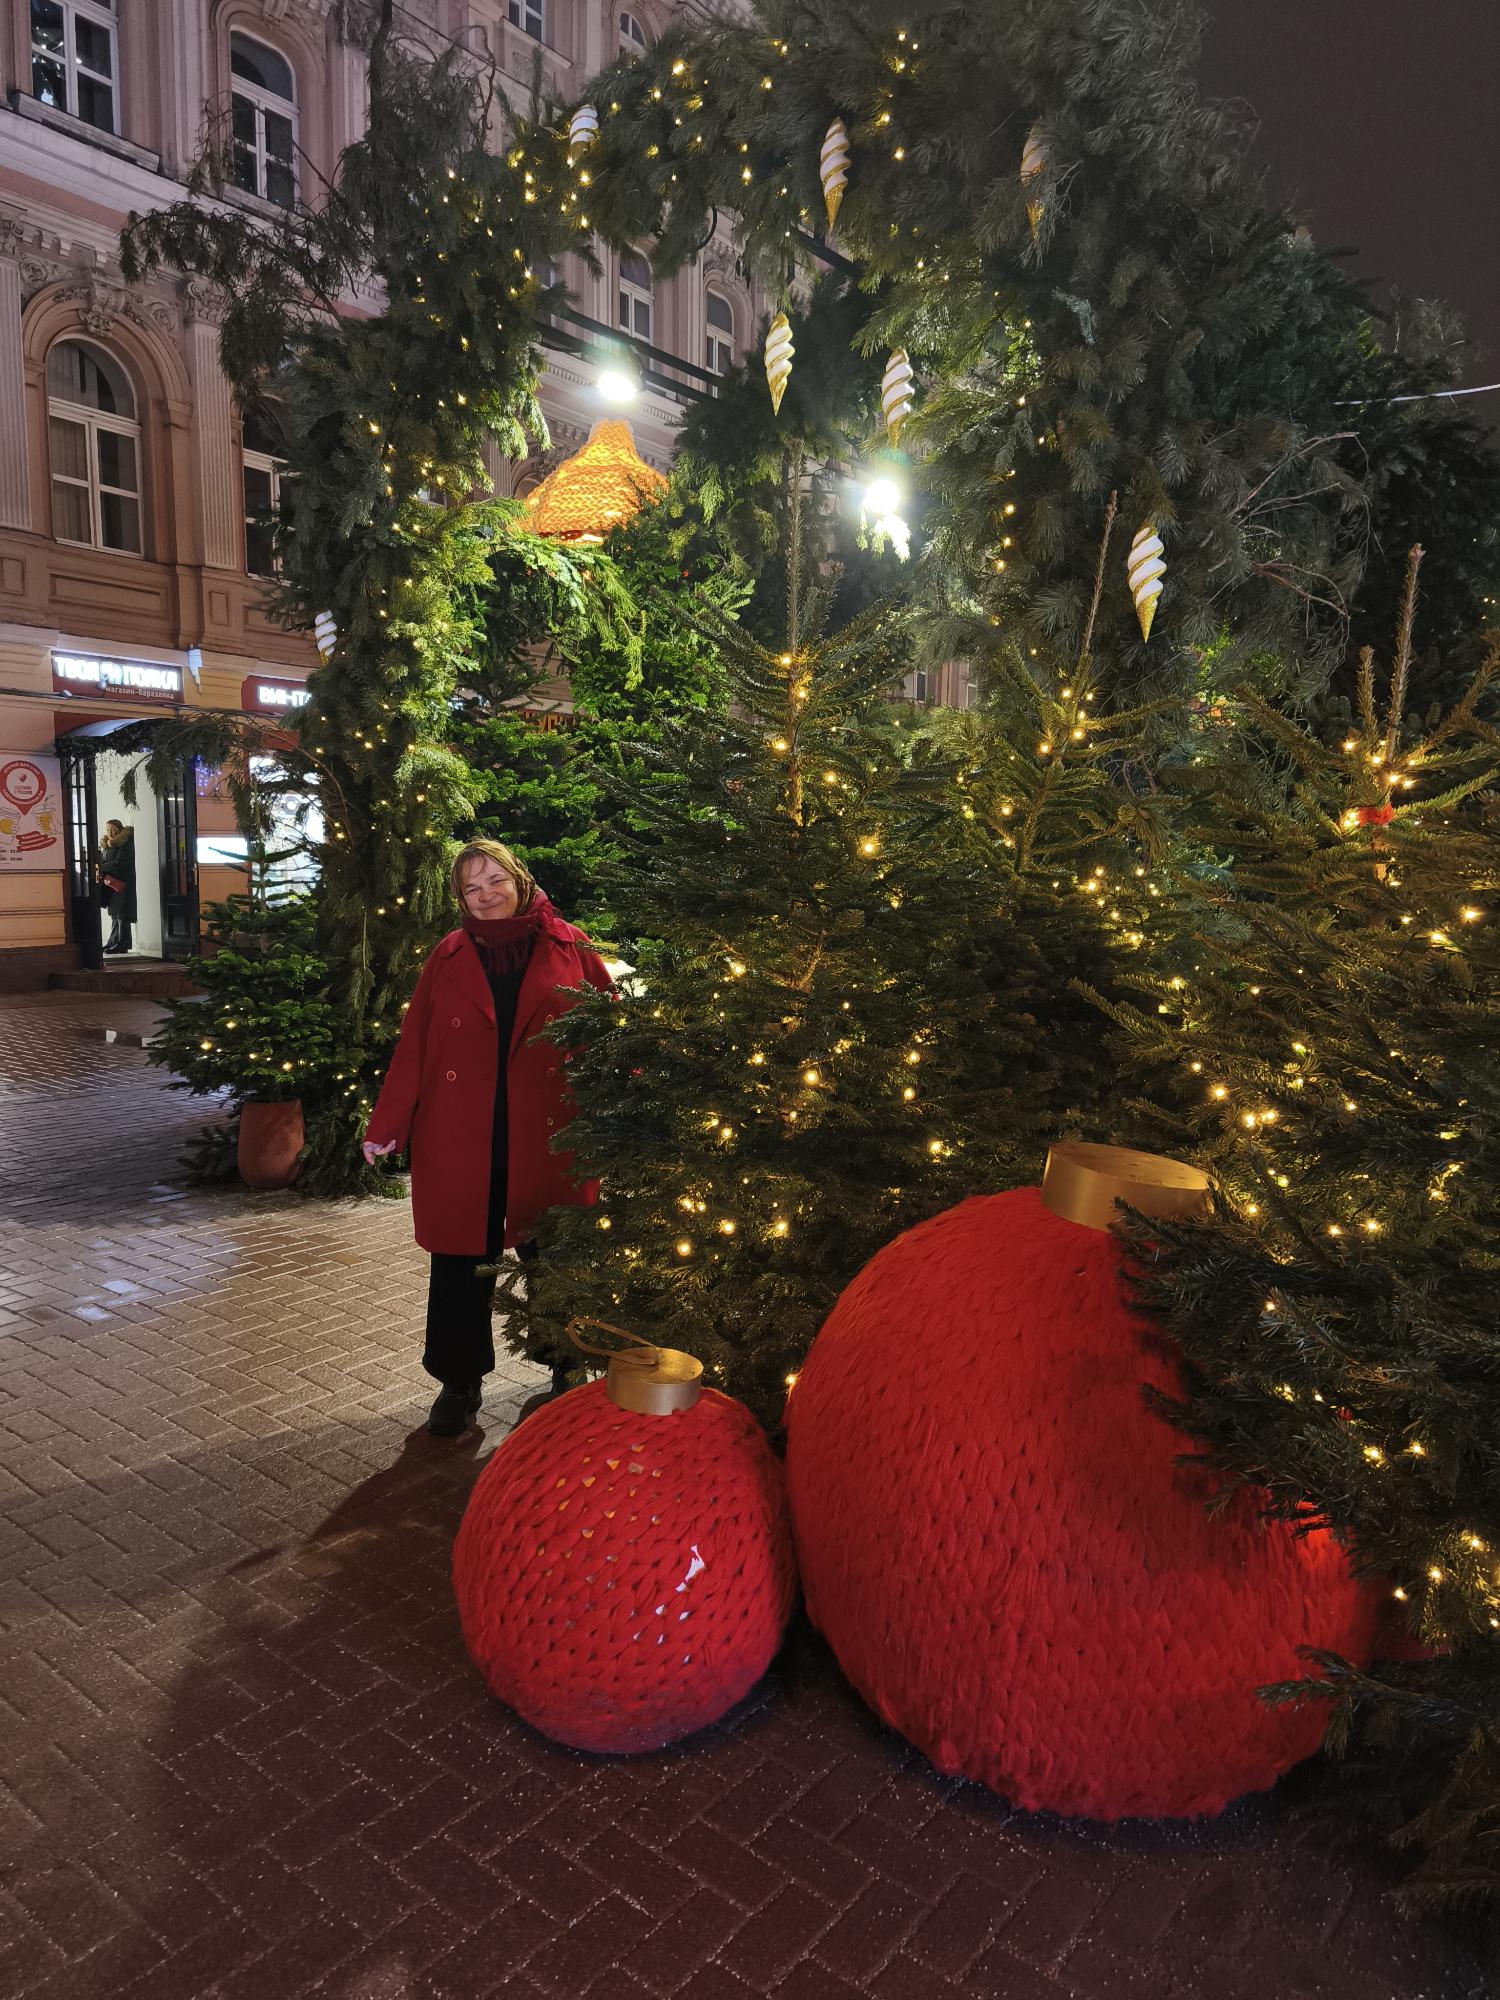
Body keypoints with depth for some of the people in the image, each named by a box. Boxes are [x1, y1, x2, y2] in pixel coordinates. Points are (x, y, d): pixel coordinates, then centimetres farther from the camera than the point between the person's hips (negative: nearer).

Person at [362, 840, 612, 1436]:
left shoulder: (570, 951, 1)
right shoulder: (448, 957, 6)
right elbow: (413, 1048, 4)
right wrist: (386, 1128, 1)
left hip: (548, 1141, -1)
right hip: (459, 1142, 2)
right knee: (460, 1261, 9)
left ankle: (568, 1374, 29)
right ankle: (460, 1383, 26)